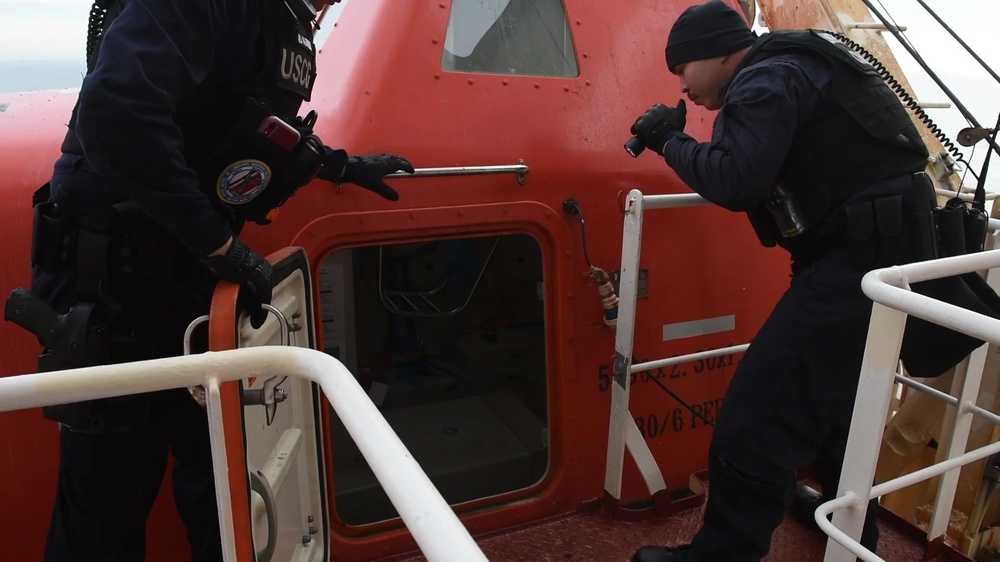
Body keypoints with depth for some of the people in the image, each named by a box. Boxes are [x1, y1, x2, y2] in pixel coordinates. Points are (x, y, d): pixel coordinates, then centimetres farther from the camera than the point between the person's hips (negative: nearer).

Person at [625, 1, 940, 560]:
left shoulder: (765, 82, -12)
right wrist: (682, 143, 7)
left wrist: (671, 142, -9)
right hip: (885, 249, 11)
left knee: (759, 414, -9)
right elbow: (759, 177, 18)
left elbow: (735, 183, -23)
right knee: (831, 399, 23)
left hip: (862, 257, -11)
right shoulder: (791, 68, 19)